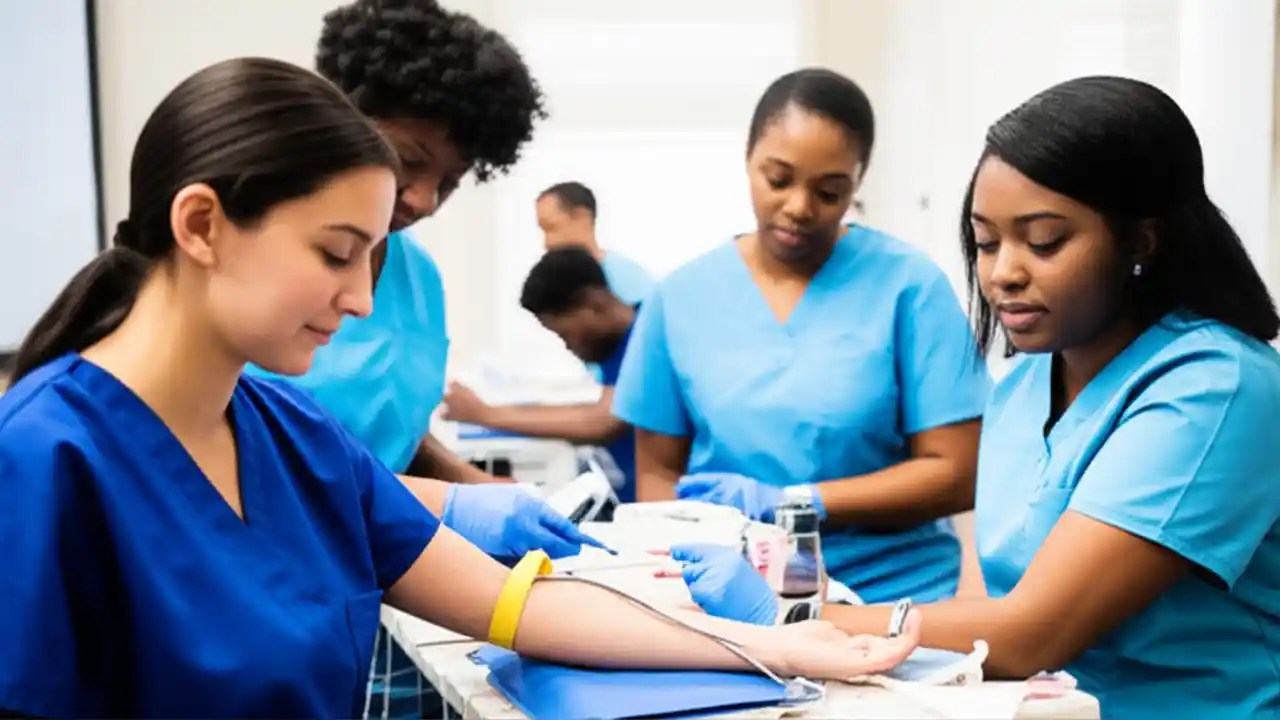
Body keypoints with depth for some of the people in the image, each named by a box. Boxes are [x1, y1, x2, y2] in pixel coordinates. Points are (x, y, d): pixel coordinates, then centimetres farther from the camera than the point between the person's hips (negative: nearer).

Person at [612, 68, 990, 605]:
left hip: (889, 597, -1)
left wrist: (785, 502, -11)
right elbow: (657, 471, 11)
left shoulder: (907, 283, -1)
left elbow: (954, 474, -2)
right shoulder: (681, 296, 6)